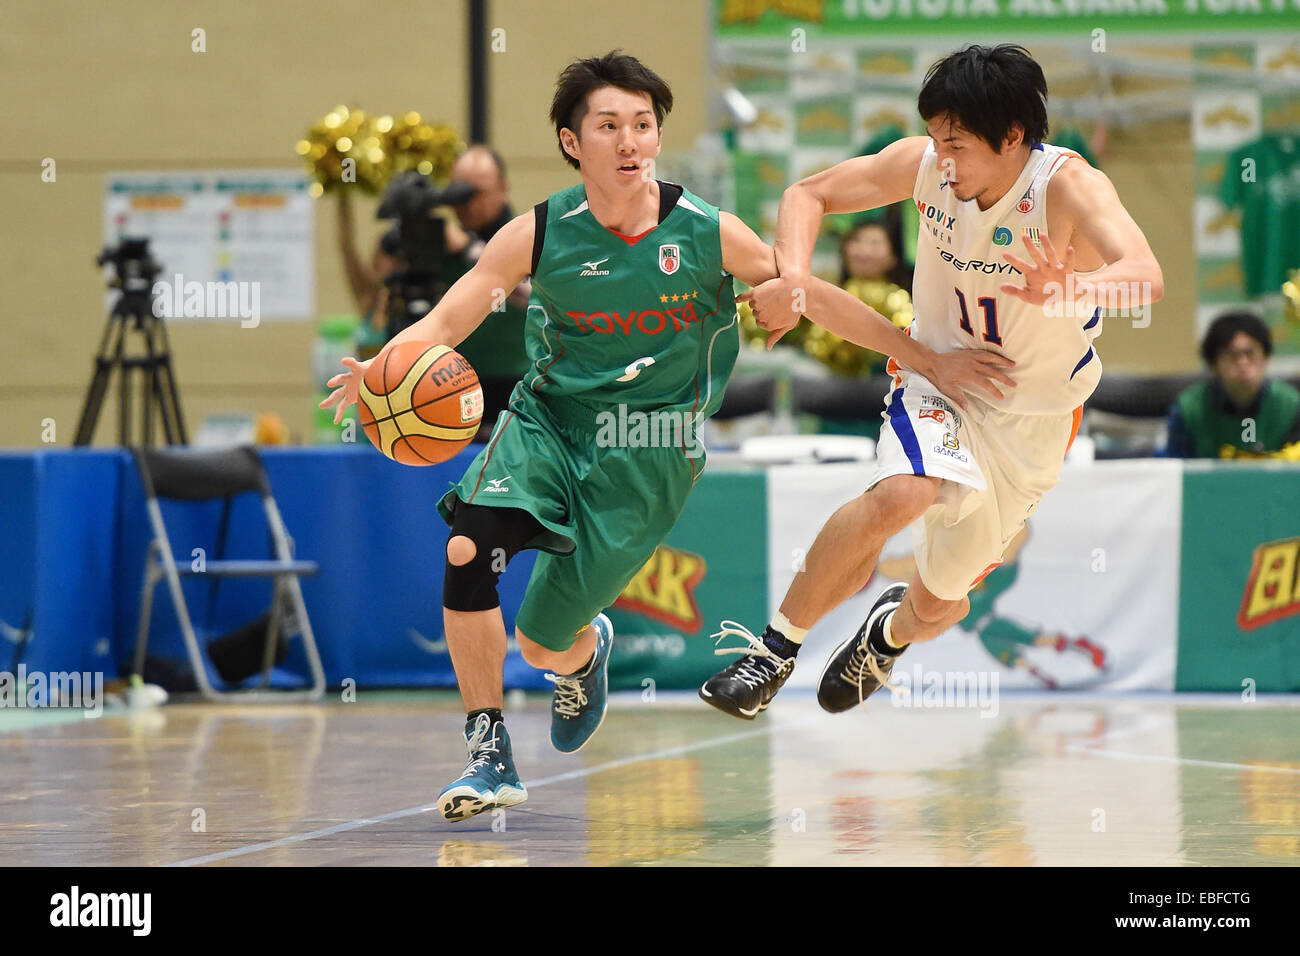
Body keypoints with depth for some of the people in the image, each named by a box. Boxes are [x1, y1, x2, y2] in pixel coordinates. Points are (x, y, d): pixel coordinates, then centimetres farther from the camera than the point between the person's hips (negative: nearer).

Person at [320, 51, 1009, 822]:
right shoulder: (539, 235, -8)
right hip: (547, 420, 1)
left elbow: (820, 298, 0)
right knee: (469, 549, -28)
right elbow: (443, 324, -8)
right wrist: (376, 371, -30)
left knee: (543, 642, -2)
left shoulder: (706, 233, -10)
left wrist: (932, 361, 4)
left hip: (646, 452, -1)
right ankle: (491, 759, -12)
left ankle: (585, 651, 41)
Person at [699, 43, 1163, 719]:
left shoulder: (1068, 186, -27)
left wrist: (1068, 290, -67)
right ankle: (776, 648, -18)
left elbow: (1145, 278, -44)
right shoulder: (925, 165, -15)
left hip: (1029, 418, -1)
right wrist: (792, 277, -23)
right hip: (937, 378, 1)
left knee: (940, 603, 11)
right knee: (903, 492, -34)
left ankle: (892, 631, 51)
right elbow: (808, 195, -2)